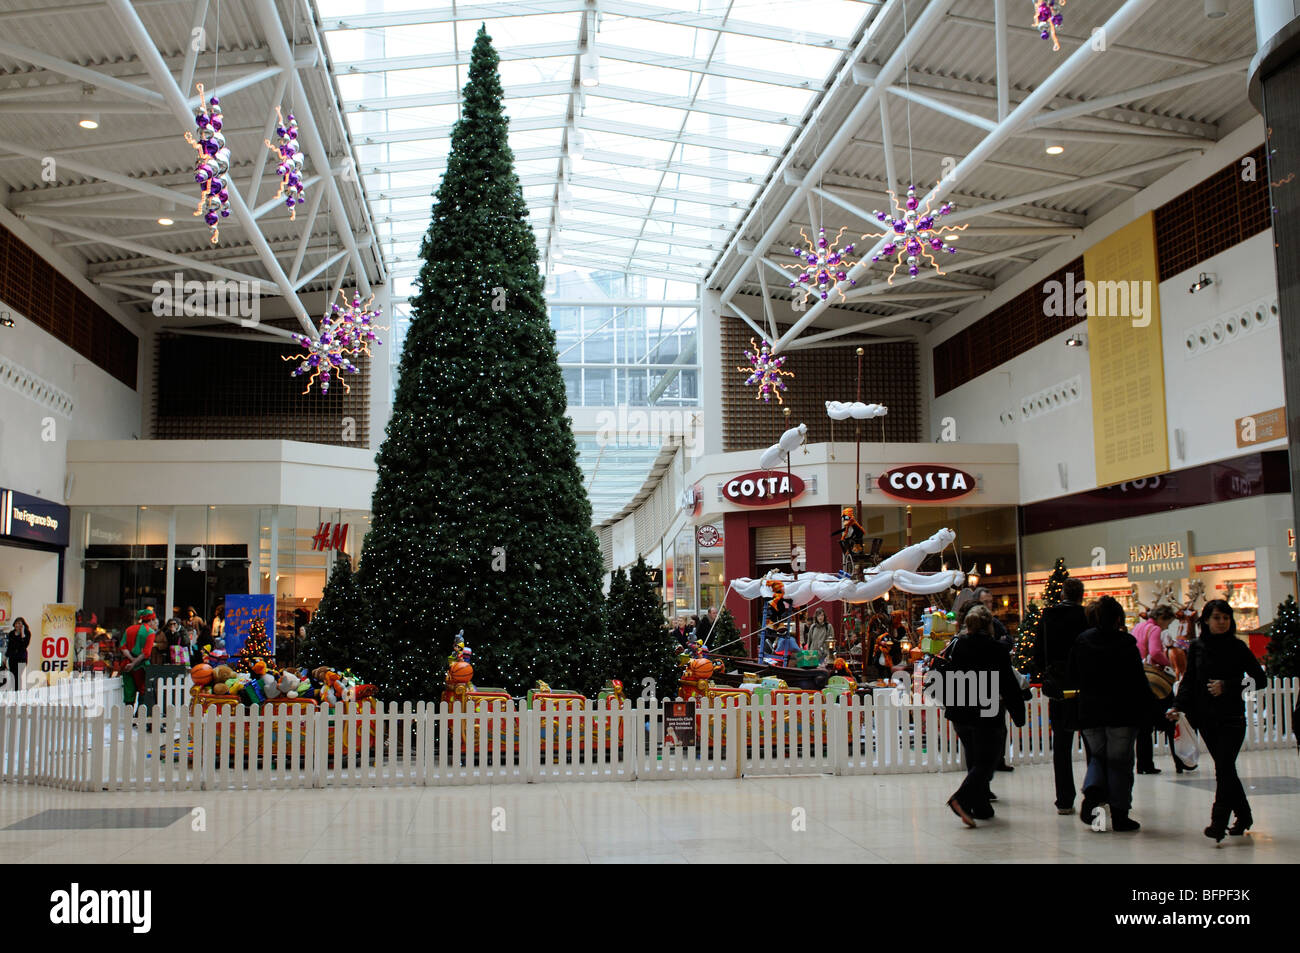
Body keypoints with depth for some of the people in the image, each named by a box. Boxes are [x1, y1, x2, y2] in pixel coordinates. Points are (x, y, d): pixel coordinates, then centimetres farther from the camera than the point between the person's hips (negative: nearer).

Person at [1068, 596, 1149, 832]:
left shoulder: (1081, 641, 1)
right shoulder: (1126, 644, -10)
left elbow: (1073, 677, 9)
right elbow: (1139, 683, -9)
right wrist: (1147, 713, -2)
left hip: (1090, 712, 3)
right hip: (1122, 713, -3)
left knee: (1098, 755, 19)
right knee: (1120, 761, 6)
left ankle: (1092, 790, -8)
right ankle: (1119, 816, 8)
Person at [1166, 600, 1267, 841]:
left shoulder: (1238, 647, -2)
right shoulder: (1196, 647, 6)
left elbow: (1259, 680, -3)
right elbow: (1189, 680, 6)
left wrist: (1227, 686, -14)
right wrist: (1179, 706, -8)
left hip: (1231, 718, -3)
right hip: (1206, 718, 3)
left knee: (1224, 768, -11)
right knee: (1225, 769, 11)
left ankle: (1218, 821, -9)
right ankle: (1243, 816, 27)